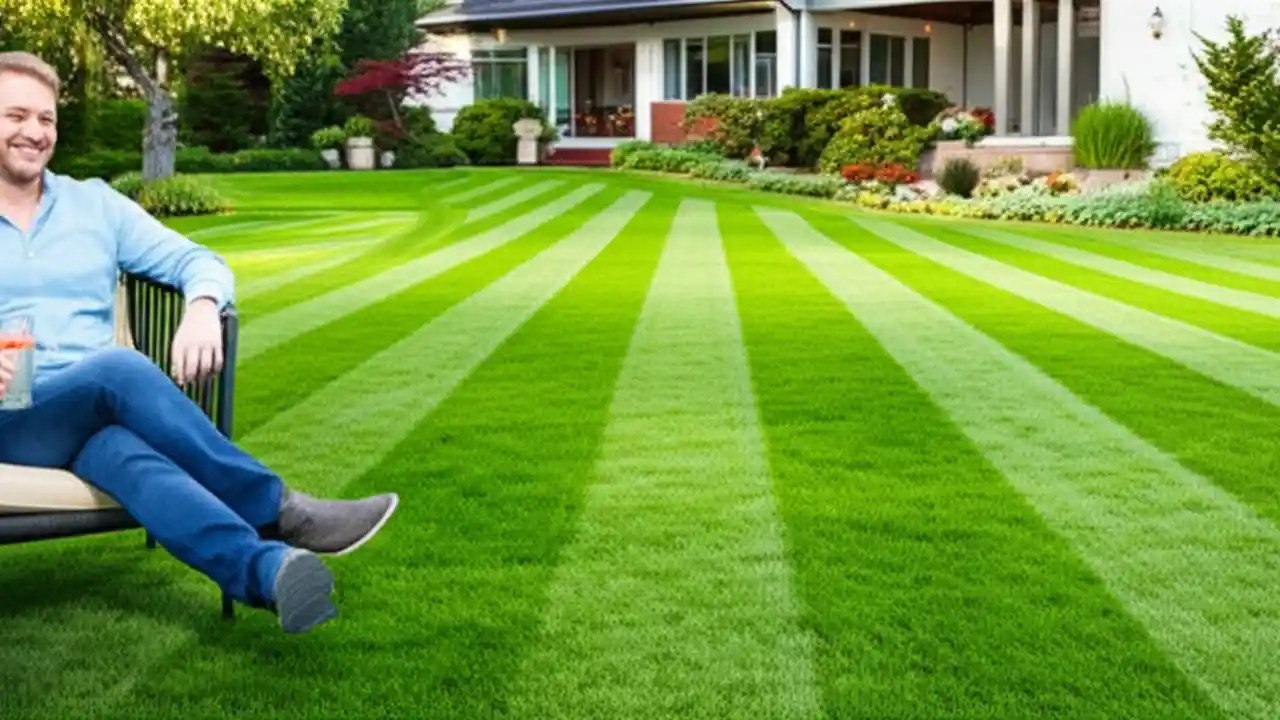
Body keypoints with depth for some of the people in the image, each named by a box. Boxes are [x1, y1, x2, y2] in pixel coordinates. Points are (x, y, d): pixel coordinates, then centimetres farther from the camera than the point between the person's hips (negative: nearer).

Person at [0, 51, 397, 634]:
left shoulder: (94, 203, 16)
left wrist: (202, 308, -15)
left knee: (127, 452, -35)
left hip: (94, 412, 2)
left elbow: (197, 261, 11)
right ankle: (276, 511, -36)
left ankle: (266, 570, -61)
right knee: (120, 370, -34)